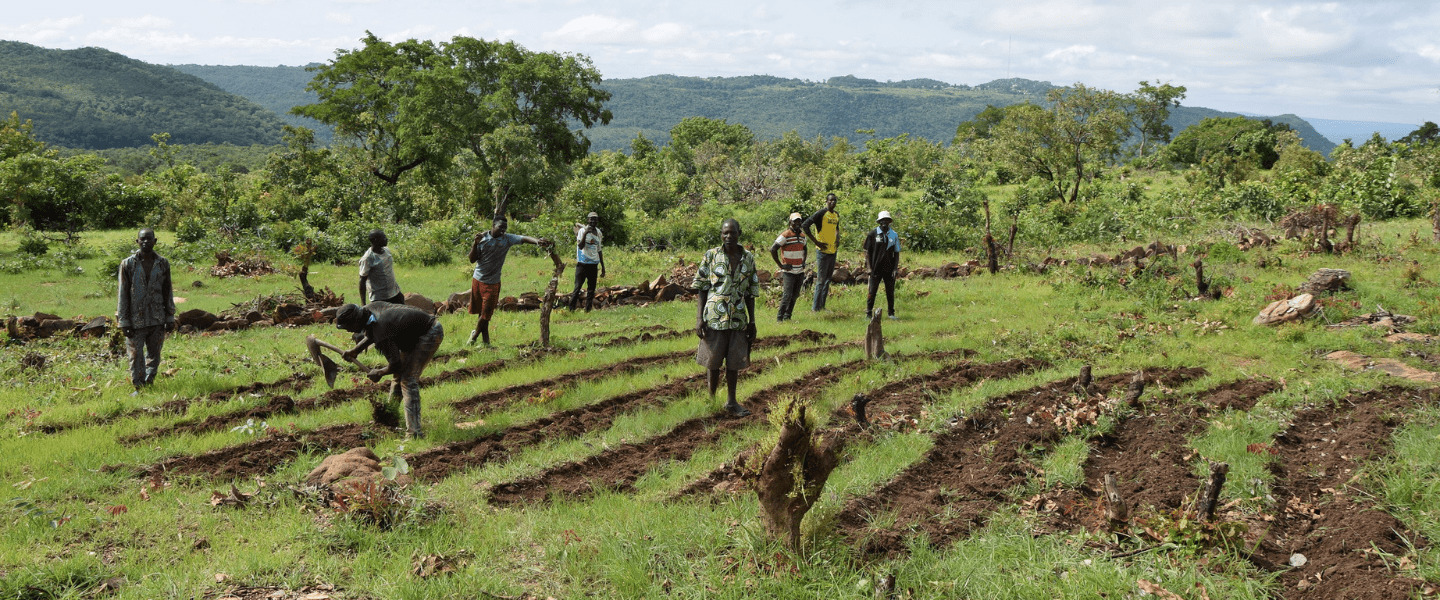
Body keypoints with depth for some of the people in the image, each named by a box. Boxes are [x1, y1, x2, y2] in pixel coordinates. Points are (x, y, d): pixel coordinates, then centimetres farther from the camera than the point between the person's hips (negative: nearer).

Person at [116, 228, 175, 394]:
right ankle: (138, 387, 15)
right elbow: (123, 294, -4)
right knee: (136, 356, 3)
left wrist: (170, 318, 6)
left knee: (154, 355, 12)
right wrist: (124, 322, -7)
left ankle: (149, 383, 28)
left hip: (157, 320, 3)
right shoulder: (128, 264, -4)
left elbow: (168, 292, 9)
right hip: (135, 321, -2)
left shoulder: (163, 264, 4)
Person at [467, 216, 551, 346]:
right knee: (480, 311, 10)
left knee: (486, 314, 2)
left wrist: (537, 240, -45)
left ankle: (474, 336, 25)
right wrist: (476, 243, -18)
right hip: (477, 280, 1)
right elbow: (472, 260, -3)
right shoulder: (483, 238, -4)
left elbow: (524, 238, -25)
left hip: (492, 283, -1)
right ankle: (485, 339, 25)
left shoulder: (507, 239, -7)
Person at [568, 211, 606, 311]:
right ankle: (571, 309, -4)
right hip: (582, 263, -6)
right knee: (578, 287, -7)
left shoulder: (598, 232, 12)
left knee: (591, 288, 6)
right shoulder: (582, 231, -5)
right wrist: (585, 234, -27)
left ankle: (588, 310, 11)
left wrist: (603, 266, 19)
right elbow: (580, 246, -18)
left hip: (593, 263, 6)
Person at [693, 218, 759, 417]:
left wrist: (752, 322, 6)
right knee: (713, 362, 7)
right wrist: (699, 319, -8)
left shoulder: (748, 259, 3)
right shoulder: (711, 256, -4)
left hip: (738, 319, 2)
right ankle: (711, 400, 22)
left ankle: (731, 402, 24)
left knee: (734, 363, 11)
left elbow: (750, 293, 8)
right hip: (714, 318, -2)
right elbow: (702, 289, -2)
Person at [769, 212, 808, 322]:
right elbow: (773, 249, -15)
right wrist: (780, 265, -13)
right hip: (788, 272, -7)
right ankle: (779, 317, -4)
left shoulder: (802, 235, 12)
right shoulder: (785, 235, -11)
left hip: (800, 271, 7)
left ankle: (787, 317, 18)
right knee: (787, 295, -12)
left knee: (795, 295, 8)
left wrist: (804, 261, 15)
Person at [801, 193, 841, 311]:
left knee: (828, 279, 12)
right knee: (821, 280, -5)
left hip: (833, 251, 8)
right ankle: (816, 307, 1)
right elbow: (804, 226, -17)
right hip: (823, 251, -8)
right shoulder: (821, 213, -11)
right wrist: (816, 242, -16)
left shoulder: (837, 215, 13)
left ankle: (822, 306, 20)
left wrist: (838, 239, 13)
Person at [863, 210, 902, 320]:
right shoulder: (873, 234, -1)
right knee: (872, 292, -2)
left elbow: (897, 253, 12)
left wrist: (895, 268, 3)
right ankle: (868, 314, 5)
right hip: (876, 269, -2)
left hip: (889, 269, 3)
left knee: (890, 291, 8)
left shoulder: (894, 235, 7)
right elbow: (867, 252, 1)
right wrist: (869, 268, -6)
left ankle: (891, 313, 19)